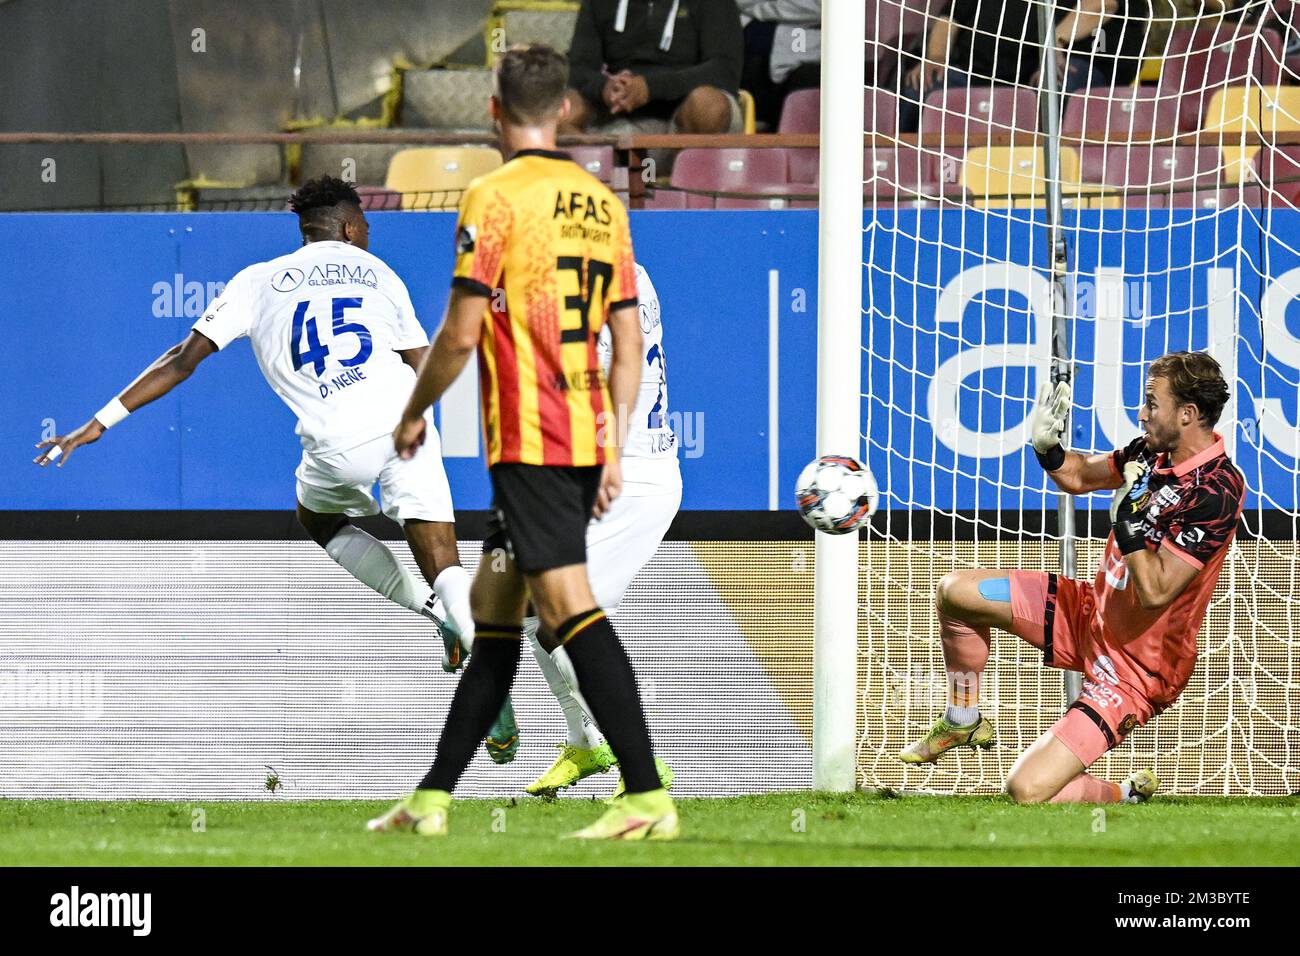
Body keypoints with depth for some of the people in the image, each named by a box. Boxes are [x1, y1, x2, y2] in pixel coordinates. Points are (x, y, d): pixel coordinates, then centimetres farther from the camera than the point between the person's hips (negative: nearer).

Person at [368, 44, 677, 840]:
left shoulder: (496, 197, -9)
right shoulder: (602, 202, 12)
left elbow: (461, 332, -12)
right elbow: (629, 344, 12)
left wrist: (415, 412, 4)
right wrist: (614, 451, 15)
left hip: (528, 444, -8)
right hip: (587, 442, 8)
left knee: (571, 608, -13)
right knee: (492, 605, 15)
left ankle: (649, 797, -21)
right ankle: (434, 799, 21)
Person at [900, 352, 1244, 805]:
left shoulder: (1217, 492, -29)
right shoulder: (1155, 451, -3)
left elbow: (1154, 591, -33)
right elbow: (1079, 476, 16)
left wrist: (1128, 511, -31)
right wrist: (1047, 447, -4)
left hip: (1135, 668, -9)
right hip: (1091, 610, 9)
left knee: (1027, 790, -19)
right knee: (955, 591, 13)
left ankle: (1127, 796, 11)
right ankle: (962, 721, 34)